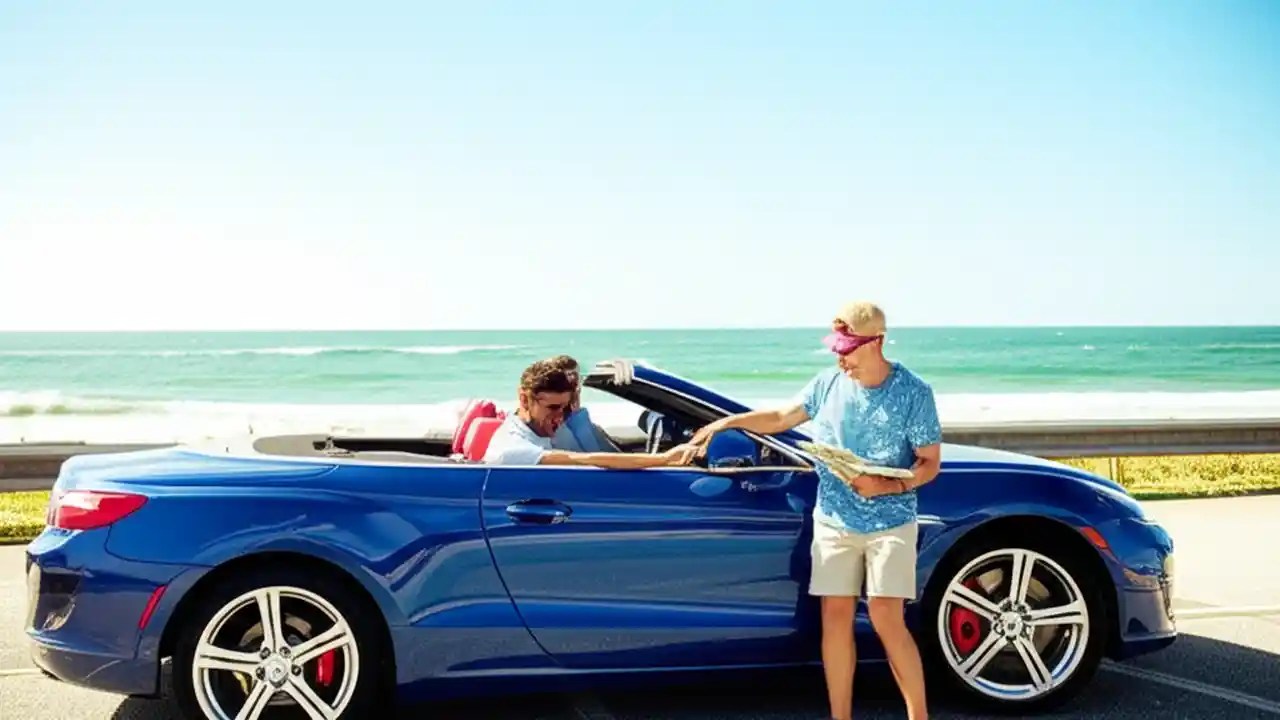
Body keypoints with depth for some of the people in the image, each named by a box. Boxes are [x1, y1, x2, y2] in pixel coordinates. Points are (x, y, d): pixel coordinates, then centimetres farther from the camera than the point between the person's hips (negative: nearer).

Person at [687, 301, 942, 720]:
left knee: (886, 620, -10)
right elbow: (782, 419, 13)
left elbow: (930, 463, -7)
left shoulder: (913, 392, -10)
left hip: (890, 524, -4)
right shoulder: (829, 383, 1)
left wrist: (889, 485, -23)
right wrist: (727, 422, 6)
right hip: (833, 522, 4)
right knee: (835, 616, 3)